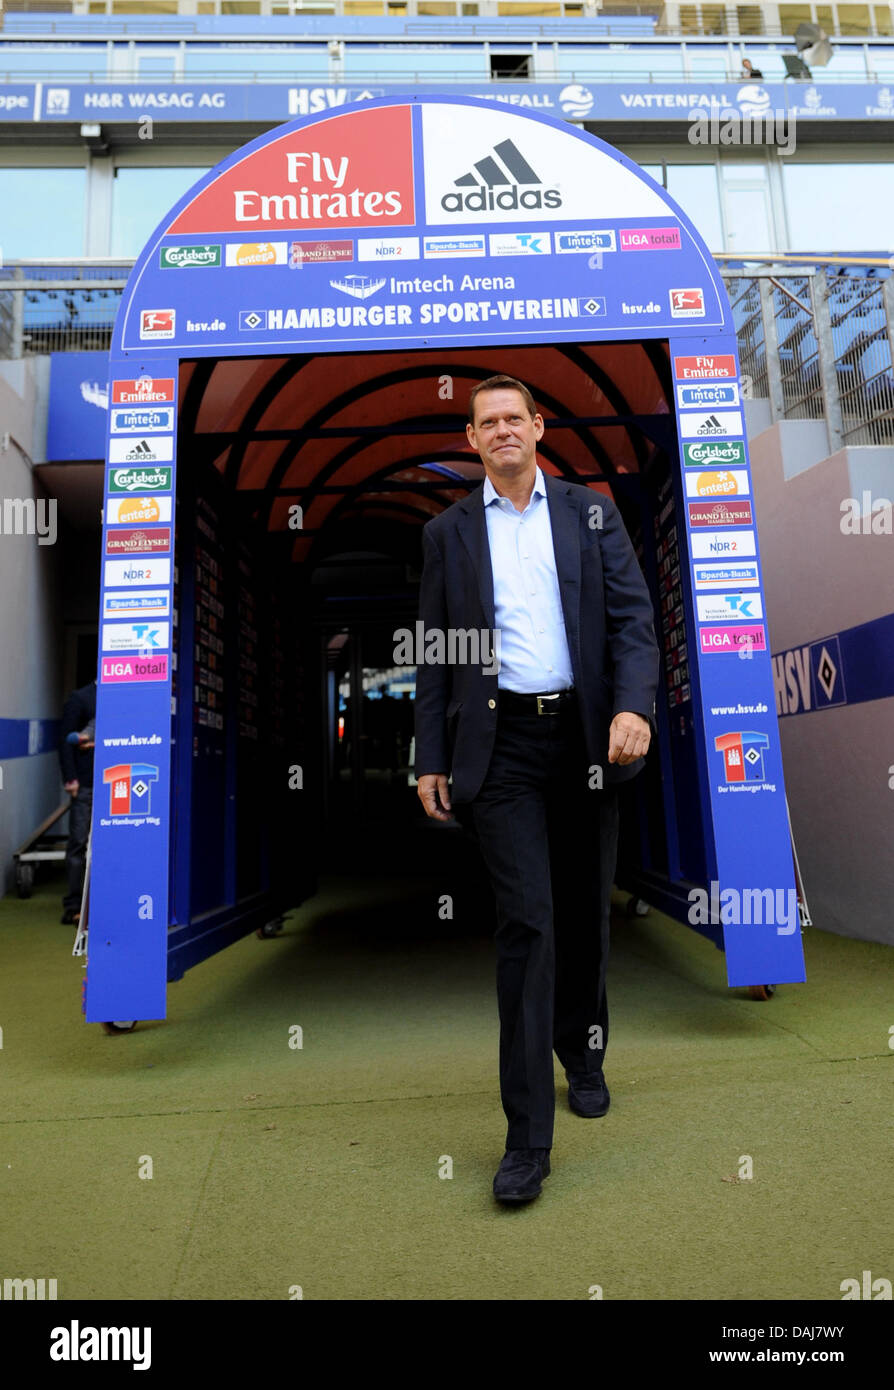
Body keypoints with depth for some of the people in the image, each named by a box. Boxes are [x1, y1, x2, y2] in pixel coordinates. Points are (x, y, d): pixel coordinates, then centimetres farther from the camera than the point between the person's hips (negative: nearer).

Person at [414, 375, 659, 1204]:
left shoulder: (592, 512, 10)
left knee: (584, 915, 14)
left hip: (586, 736, 2)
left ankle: (583, 1054, 40)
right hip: (501, 746, -1)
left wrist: (634, 706, -16)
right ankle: (527, 1135, 4)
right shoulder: (448, 532, 9)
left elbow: (632, 618, 2)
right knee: (526, 922, -7)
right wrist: (430, 759, 2)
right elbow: (434, 654, 7)